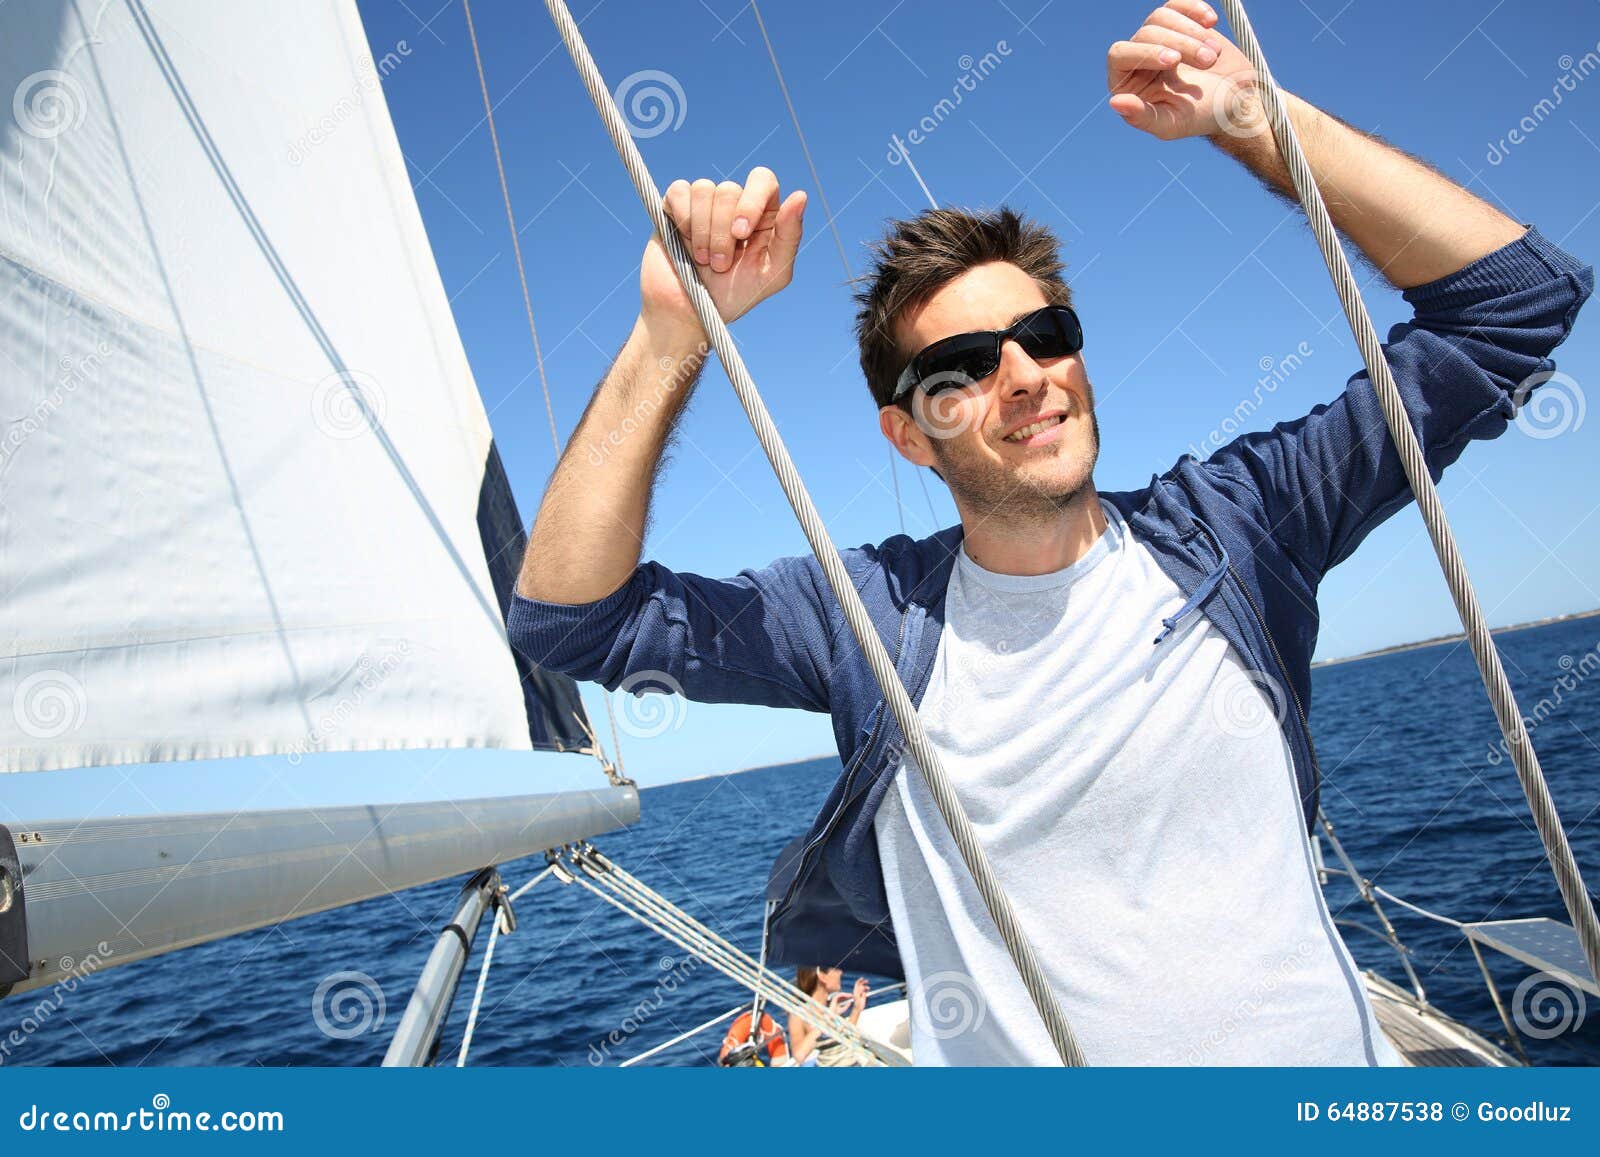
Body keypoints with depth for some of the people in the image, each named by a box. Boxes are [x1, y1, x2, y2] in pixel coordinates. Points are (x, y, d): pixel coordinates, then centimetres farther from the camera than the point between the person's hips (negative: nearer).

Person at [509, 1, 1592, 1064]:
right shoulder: (872, 615, -5)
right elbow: (571, 614, -9)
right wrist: (674, 334, -16)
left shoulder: (1226, 524, -3)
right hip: (1010, 1061, 0)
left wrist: (1253, 118, -9)